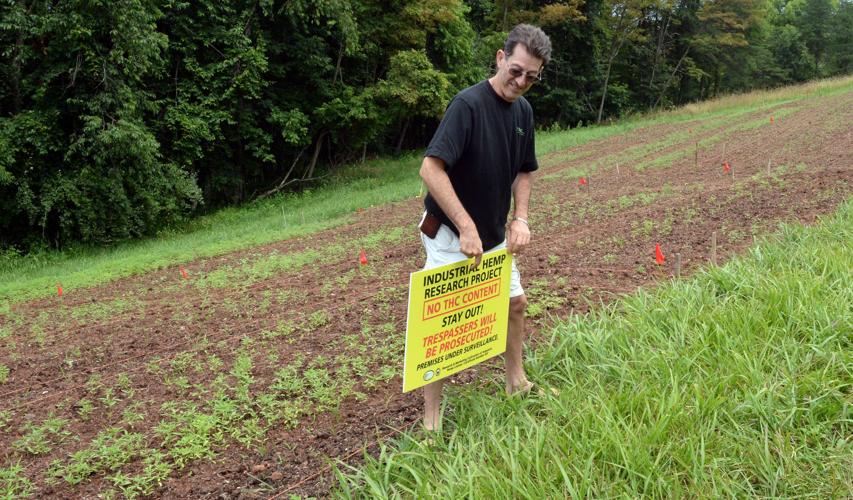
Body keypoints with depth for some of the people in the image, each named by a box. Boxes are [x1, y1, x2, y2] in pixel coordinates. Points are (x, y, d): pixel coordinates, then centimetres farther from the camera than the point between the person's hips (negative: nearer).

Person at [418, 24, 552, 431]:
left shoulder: (523, 110, 1)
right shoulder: (468, 103, -24)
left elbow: (523, 171, 12)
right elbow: (431, 169, -32)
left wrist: (520, 218, -3)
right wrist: (466, 227, -34)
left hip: (493, 235, 8)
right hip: (450, 234, -8)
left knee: (515, 302, 17)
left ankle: (516, 382, 37)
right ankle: (431, 417, 7)